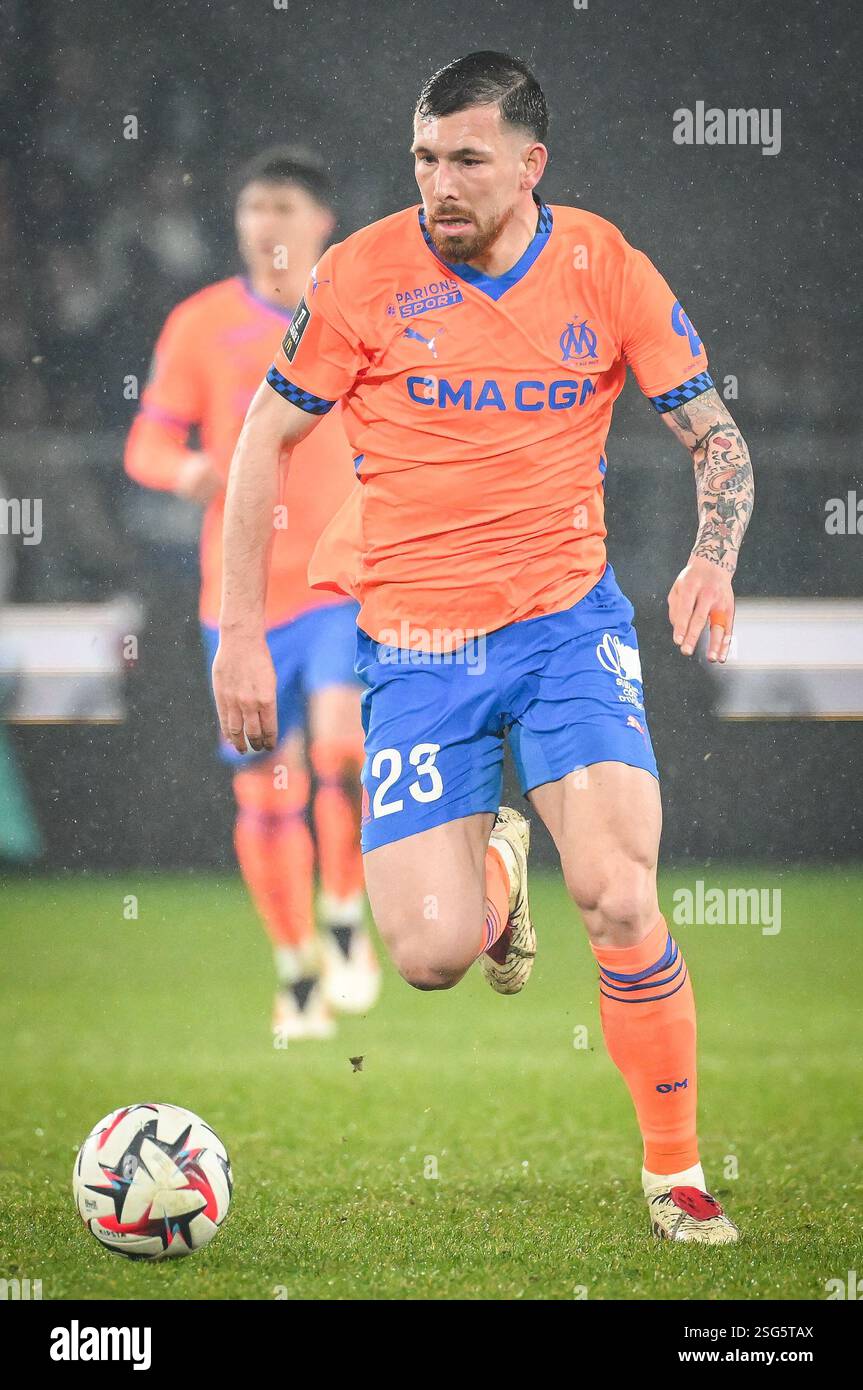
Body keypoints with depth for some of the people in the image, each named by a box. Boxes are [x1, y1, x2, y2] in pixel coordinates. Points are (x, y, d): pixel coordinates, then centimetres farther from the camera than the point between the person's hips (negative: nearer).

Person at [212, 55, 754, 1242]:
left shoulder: (608, 271, -2)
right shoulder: (364, 275, -5)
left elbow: (715, 436, 5)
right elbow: (267, 440, 3)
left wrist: (713, 561, -16)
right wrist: (240, 633, -1)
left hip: (569, 619, 0)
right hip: (414, 642, 0)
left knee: (619, 897, -19)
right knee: (432, 956, -11)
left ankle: (677, 1174, 0)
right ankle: (489, 860, 29)